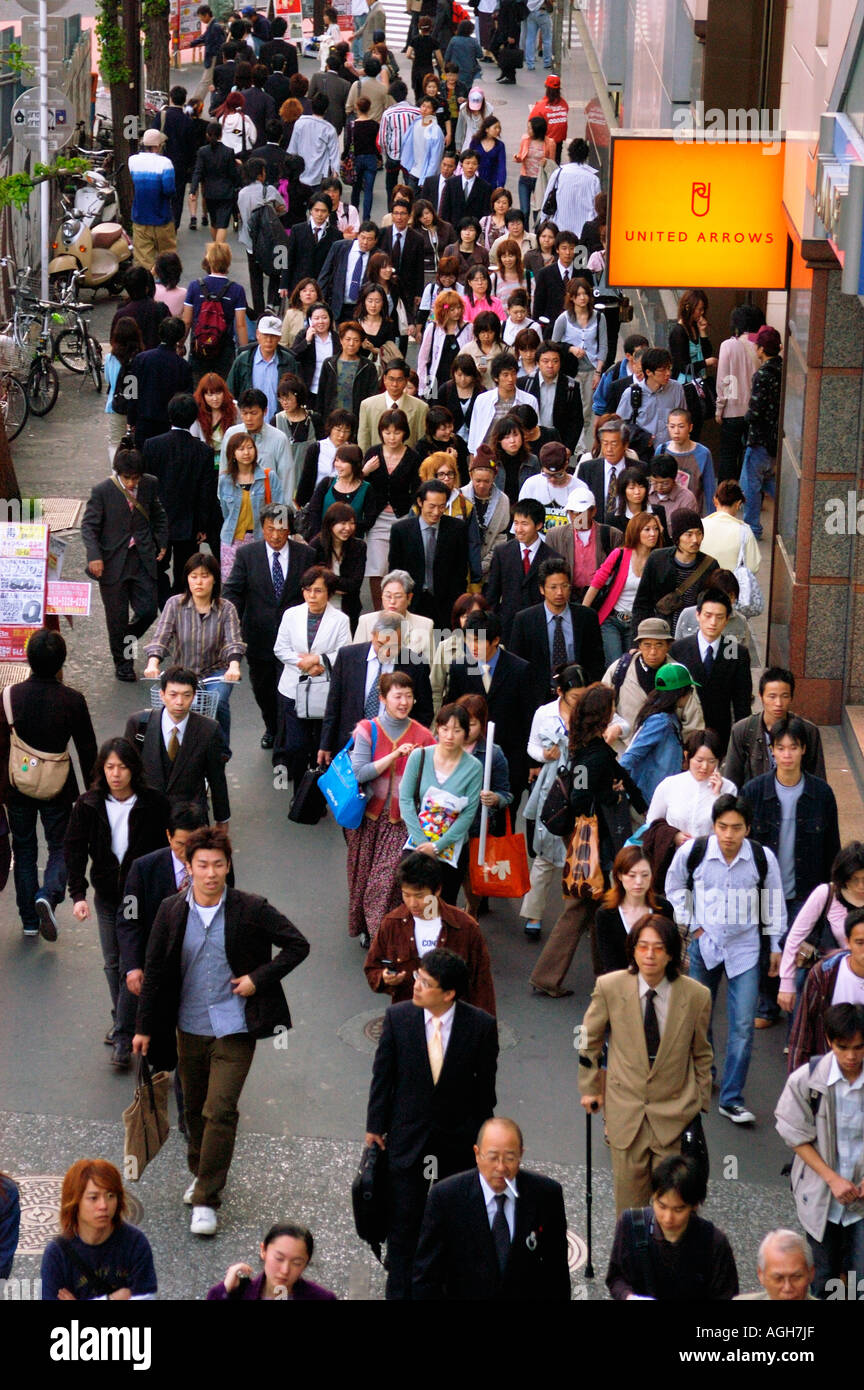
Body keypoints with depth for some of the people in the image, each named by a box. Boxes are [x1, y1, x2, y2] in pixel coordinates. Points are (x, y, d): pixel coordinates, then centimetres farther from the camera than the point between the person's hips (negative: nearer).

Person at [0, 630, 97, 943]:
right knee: (61, 847, 15)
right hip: (58, 788, -1)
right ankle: (49, 894, -13)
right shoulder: (72, 700, -14)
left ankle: (29, 920, 18)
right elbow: (87, 750, -5)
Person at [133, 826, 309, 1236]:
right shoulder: (171, 912, -2)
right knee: (195, 1109, 17)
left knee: (220, 1111, -11)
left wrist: (259, 979, -10)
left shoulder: (251, 910, -9)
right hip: (190, 1028, 3)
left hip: (235, 1029, -3)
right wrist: (145, 1027, 9)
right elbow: (156, 972, 7)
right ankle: (200, 1173, 41)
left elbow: (298, 945, 0)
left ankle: (206, 1200, -4)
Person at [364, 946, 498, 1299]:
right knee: (404, 1224, 4)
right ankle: (400, 1291, 14)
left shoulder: (481, 1025, -11)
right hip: (409, 1136, 0)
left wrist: (479, 1135, 1)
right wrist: (375, 1127, 2)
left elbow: (485, 1086, -2)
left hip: (459, 1141, 0)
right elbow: (383, 1076, 0)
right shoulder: (397, 1017, -8)